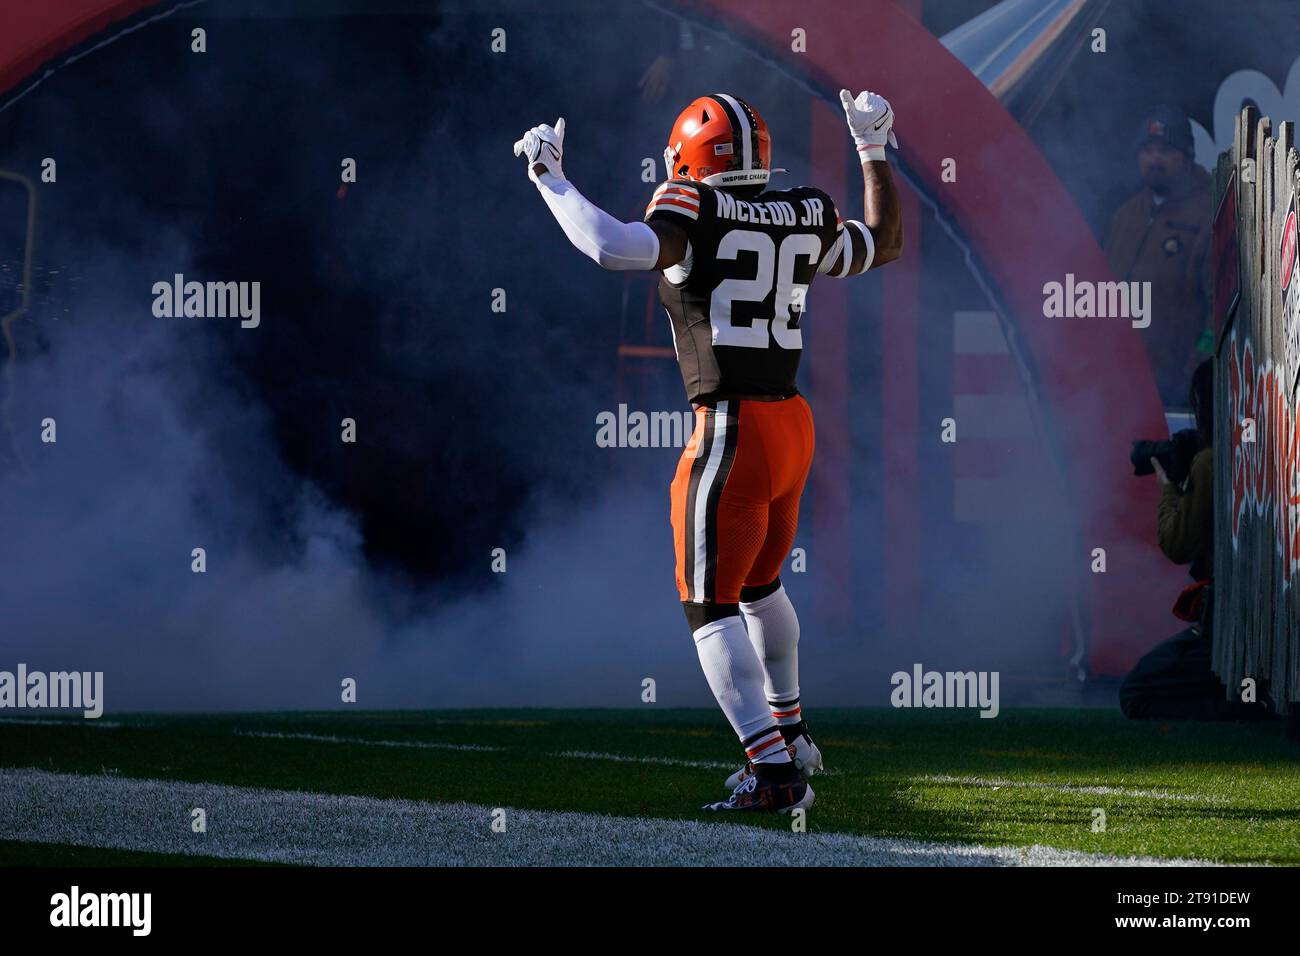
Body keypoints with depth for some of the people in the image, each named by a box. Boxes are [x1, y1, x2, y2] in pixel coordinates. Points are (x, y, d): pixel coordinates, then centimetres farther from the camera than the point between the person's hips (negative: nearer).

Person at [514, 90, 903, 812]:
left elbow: (617, 248, -28)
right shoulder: (806, 219, 9)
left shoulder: (696, 212, -10)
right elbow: (884, 243, 28)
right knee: (758, 584, 29)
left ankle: (774, 771, -12)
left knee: (711, 609, -2)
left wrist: (548, 177, -15)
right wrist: (874, 150, 39)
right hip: (792, 427, 7)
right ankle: (789, 736, 43)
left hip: (730, 431, -7)